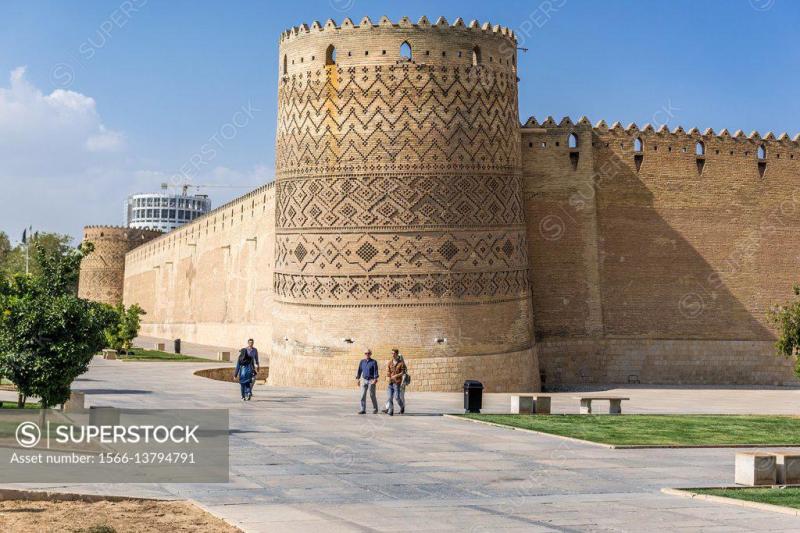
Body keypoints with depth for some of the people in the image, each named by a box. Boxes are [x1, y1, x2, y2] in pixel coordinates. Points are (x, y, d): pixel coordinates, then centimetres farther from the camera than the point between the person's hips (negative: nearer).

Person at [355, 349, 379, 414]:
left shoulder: (374, 362, -4)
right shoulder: (362, 361, 9)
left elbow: (375, 371, -10)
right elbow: (359, 370, 13)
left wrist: (375, 379, -20)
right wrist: (358, 378, 8)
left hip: (371, 380, -4)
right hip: (364, 380, 4)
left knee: (372, 395, 1)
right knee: (363, 395, -1)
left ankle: (375, 409, 16)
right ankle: (363, 410, 3)